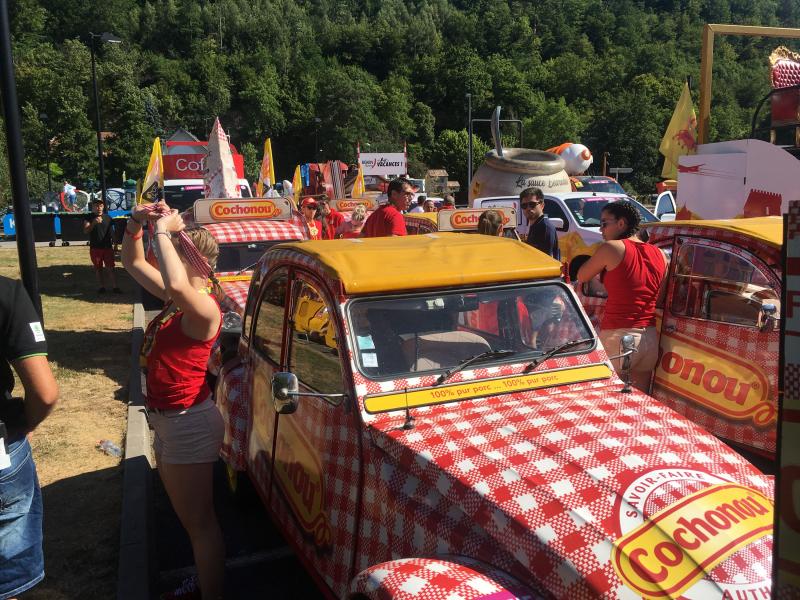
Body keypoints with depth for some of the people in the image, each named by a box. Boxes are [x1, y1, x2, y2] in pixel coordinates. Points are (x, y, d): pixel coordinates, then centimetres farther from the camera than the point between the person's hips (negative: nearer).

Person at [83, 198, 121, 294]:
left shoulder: (108, 218, 5)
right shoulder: (89, 218, -2)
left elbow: (111, 231, 14)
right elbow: (85, 231, -16)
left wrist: (113, 243, 12)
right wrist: (94, 223, -33)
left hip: (108, 247, 1)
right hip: (95, 248, -1)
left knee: (110, 268, 1)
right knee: (98, 269, 8)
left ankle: (114, 287, 2)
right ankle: (101, 287, 17)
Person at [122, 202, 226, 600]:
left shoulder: (204, 307, -23)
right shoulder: (176, 298, 3)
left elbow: (177, 284, -48)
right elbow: (134, 263, 16)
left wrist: (163, 231, -34)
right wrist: (135, 226, -2)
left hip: (188, 424, -10)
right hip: (168, 421, 10)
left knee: (199, 522, 4)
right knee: (186, 515, 25)